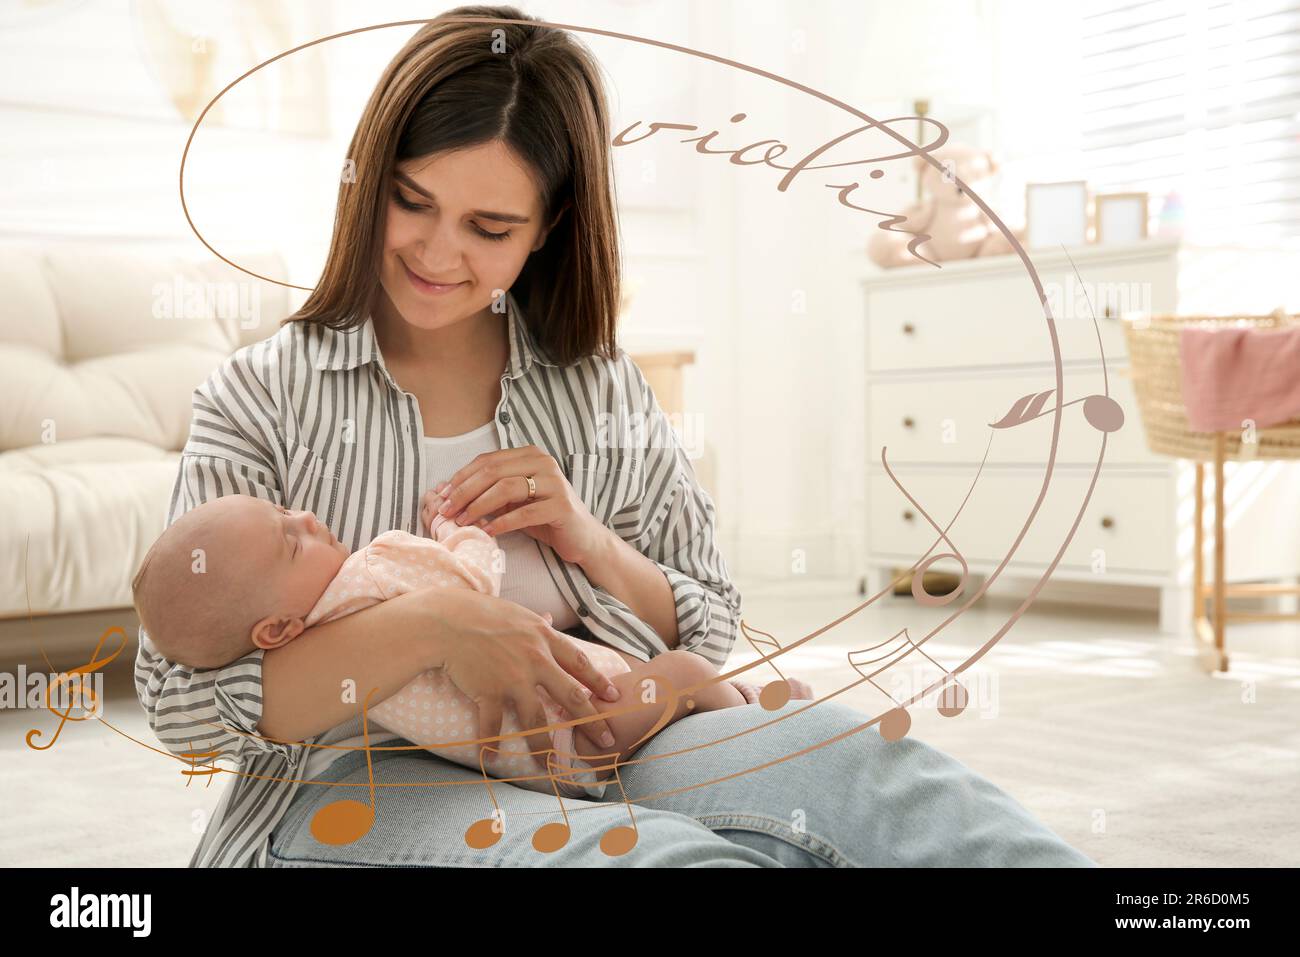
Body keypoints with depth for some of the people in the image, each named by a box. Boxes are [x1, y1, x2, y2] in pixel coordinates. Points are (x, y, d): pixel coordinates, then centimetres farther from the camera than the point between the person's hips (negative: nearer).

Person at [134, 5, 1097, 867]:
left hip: (590, 763, 4)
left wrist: (590, 542, -6)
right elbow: (182, 706, -6)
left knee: (849, 756, -26)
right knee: (651, 849, -37)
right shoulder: (262, 396, 4)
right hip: (351, 793, -3)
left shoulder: (604, 390, 13)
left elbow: (708, 646, 15)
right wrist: (429, 624, -22)